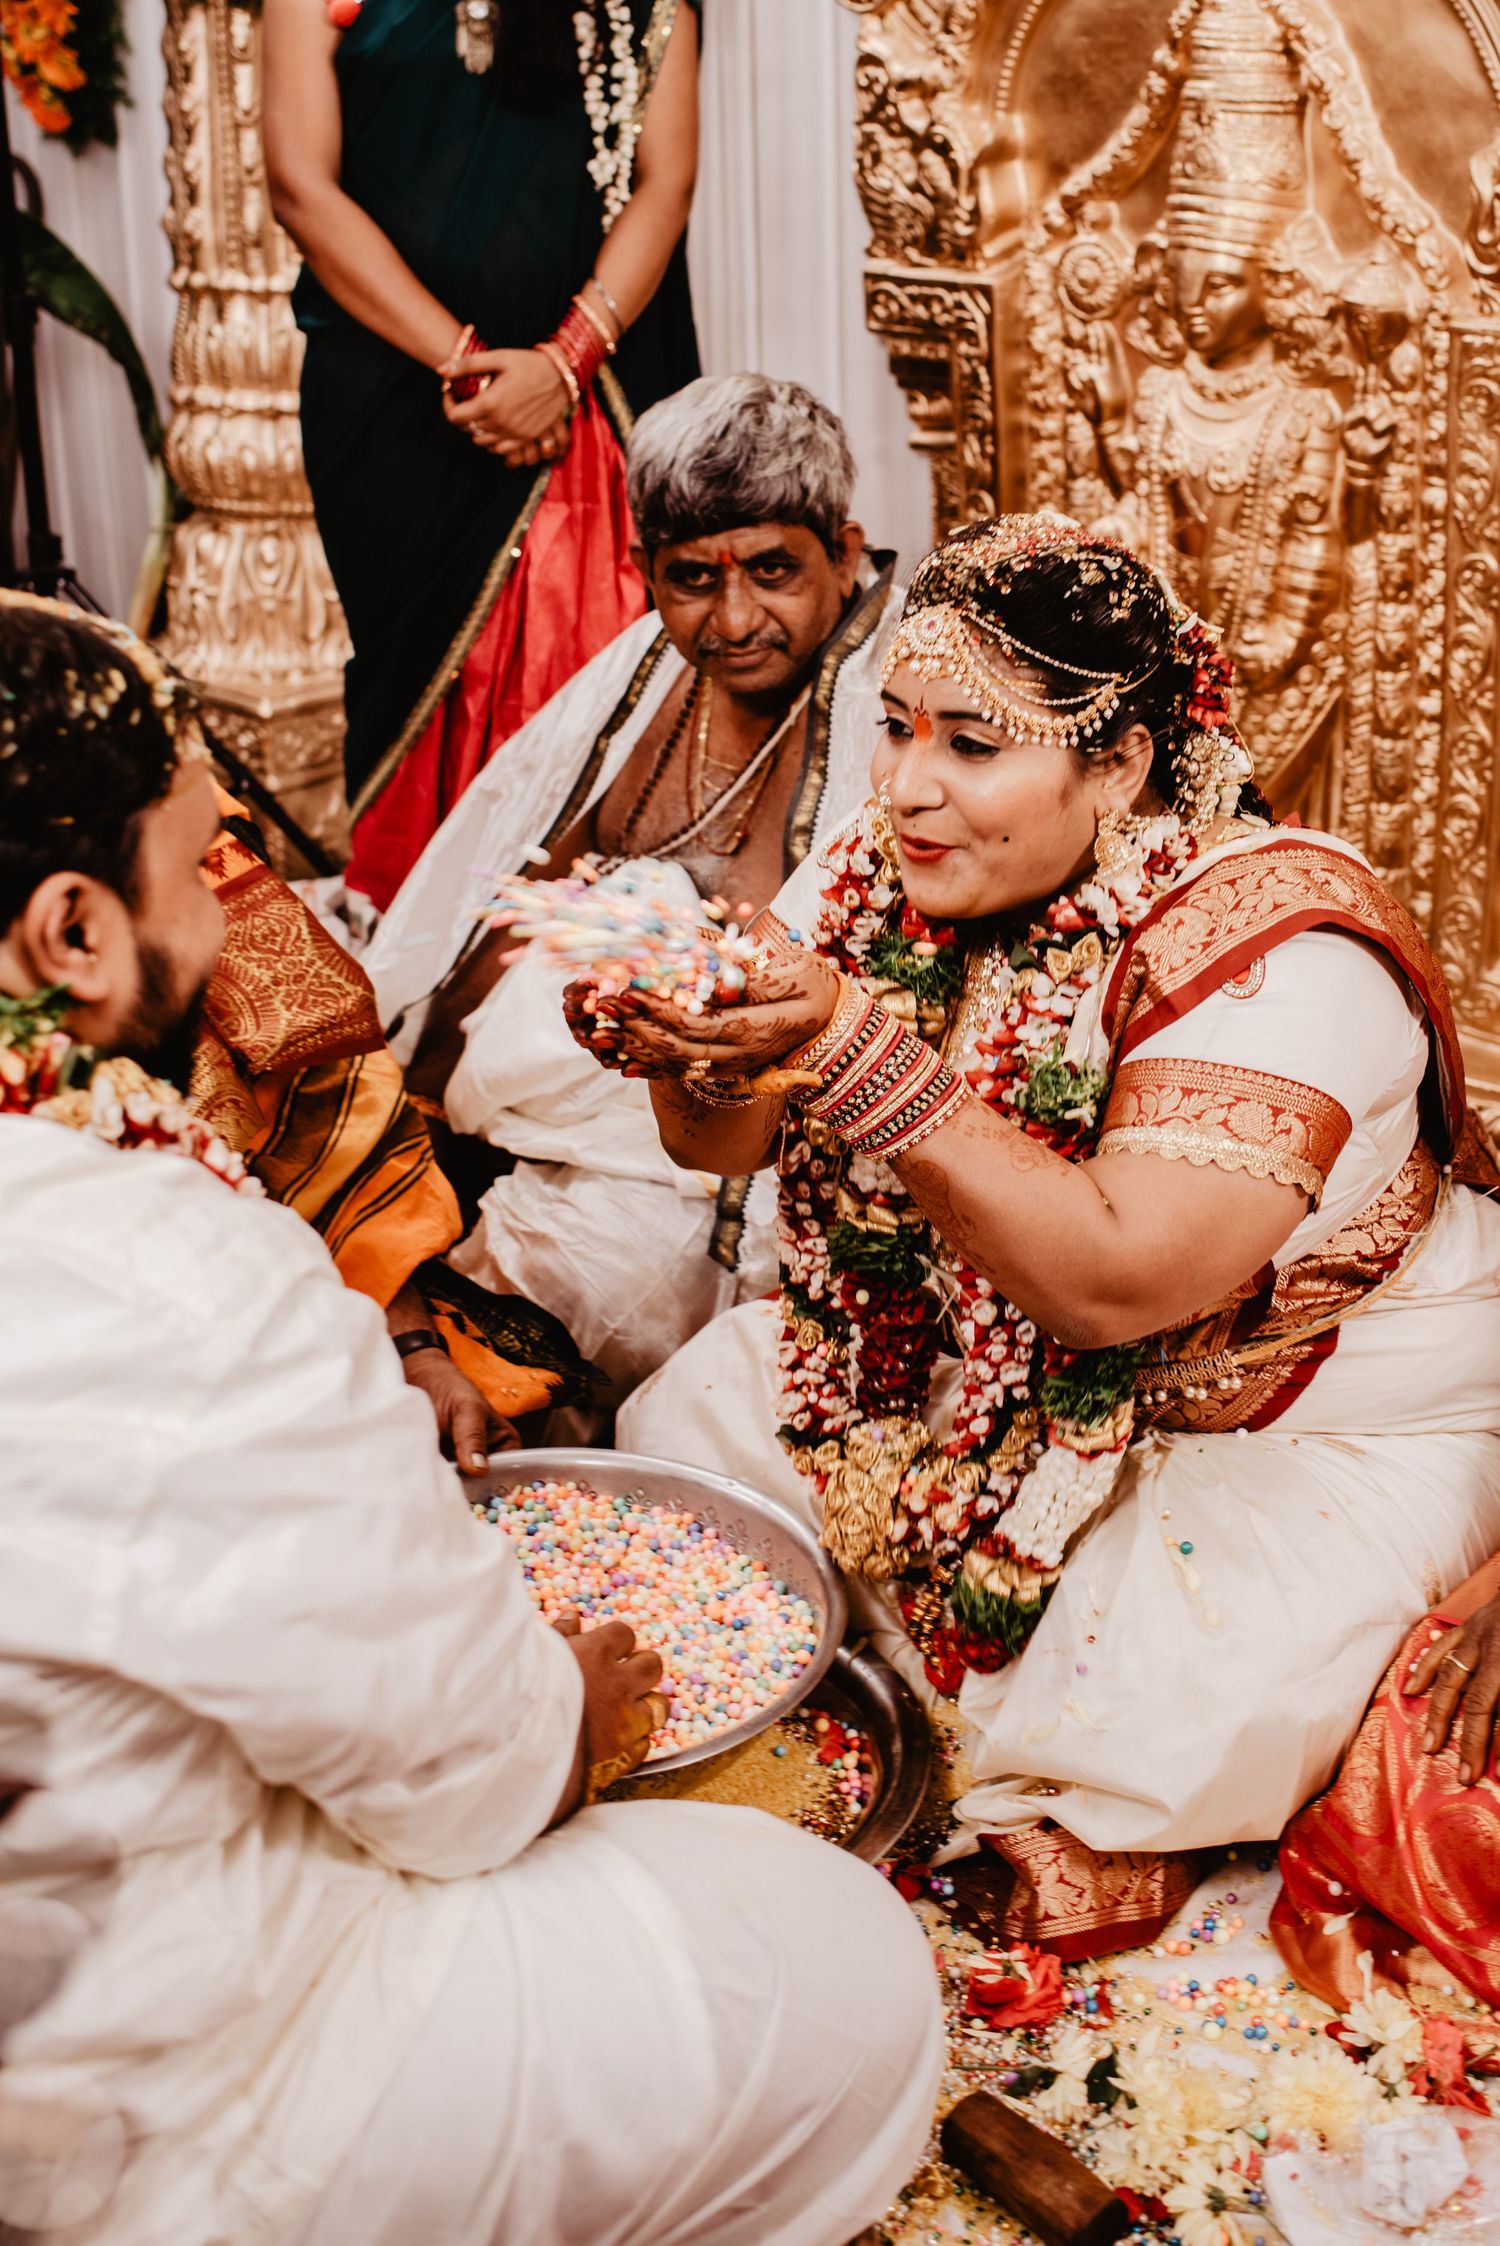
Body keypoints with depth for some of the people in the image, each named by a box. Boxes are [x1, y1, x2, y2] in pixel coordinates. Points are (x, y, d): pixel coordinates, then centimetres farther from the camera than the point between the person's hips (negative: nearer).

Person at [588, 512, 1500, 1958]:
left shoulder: (1271, 942, -26)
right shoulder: (879, 877, -7)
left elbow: (1117, 1281, -36)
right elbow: (727, 1144, -6)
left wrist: (860, 1055, -42)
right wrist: (685, 1053, -30)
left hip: (1315, 1419, -6)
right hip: (990, 1389, 7)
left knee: (1173, 1706, -29)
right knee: (686, 1426, -4)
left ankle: (1075, 1805, 7)